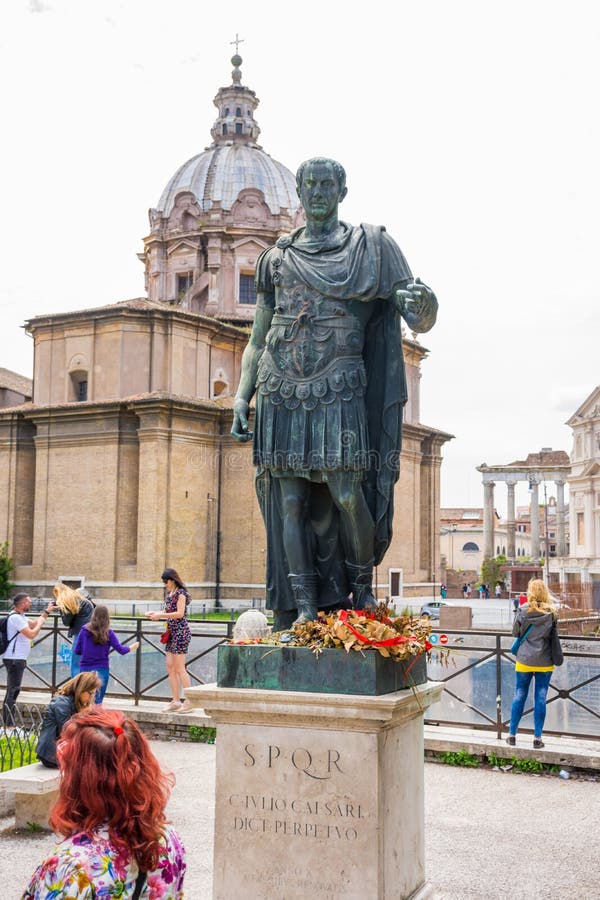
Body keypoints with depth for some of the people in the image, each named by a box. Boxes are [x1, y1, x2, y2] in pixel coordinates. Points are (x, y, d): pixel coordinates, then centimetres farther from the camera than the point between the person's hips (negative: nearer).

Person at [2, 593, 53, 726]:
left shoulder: (19, 616, 15)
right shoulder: (15, 618, -17)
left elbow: (33, 625, 24)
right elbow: (31, 634, -22)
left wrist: (47, 612, 20)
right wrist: (40, 623, -6)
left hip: (17, 659, 11)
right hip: (14, 659, -11)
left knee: (12, 690, 14)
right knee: (13, 691, -10)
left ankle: (7, 722, 19)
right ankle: (9, 725, -10)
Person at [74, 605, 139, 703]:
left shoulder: (85, 630, -2)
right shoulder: (108, 633, -7)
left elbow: (77, 650, 2)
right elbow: (121, 650, -4)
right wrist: (132, 647, 15)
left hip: (85, 669, 2)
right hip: (101, 669, -2)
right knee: (97, 702, 4)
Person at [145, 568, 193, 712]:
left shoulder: (180, 593, -11)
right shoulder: (169, 594, 14)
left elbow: (179, 613, -19)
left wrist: (160, 615, -18)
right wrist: (154, 614, 3)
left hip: (180, 632, -9)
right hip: (171, 633, 9)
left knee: (179, 668, -7)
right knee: (170, 667, 7)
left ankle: (189, 701, -2)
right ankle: (175, 701, 12)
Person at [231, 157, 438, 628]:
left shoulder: (370, 247, 9)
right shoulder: (277, 257, 17)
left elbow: (420, 319, 2)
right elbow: (258, 338, 20)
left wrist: (420, 299, -23)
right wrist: (241, 397, 10)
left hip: (338, 393, -3)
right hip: (281, 396, 3)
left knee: (346, 496, -10)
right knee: (290, 501, -1)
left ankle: (363, 585, 13)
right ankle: (304, 609, 4)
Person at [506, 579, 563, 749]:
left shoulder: (522, 611, -8)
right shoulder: (550, 613, -7)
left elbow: (515, 632, 2)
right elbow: (554, 637, -1)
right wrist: (557, 658, 11)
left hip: (524, 660, 0)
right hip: (545, 662, 0)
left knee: (519, 696, 9)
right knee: (540, 699, 5)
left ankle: (512, 735, 15)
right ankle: (537, 738, 7)